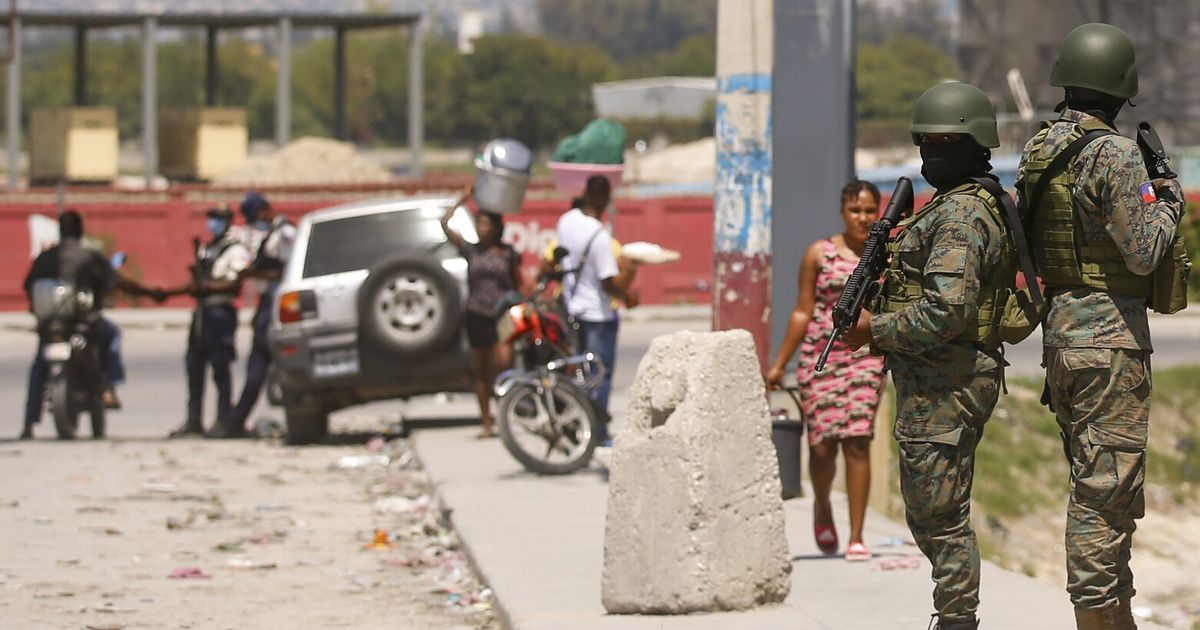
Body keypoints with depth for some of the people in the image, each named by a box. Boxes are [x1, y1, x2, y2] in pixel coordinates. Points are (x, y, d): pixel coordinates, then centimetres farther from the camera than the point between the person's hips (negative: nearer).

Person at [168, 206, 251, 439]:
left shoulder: (235, 249, -4)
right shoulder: (205, 249, 21)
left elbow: (235, 284, -14)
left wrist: (205, 286, -19)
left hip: (220, 312, -8)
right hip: (201, 312, 8)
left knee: (220, 367, -8)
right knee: (194, 365, 8)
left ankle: (224, 419, -5)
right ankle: (193, 420, 13)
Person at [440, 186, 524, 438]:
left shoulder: (509, 254, 3)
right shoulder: (471, 251, 5)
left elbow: (518, 285, 9)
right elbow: (445, 224, -2)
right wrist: (462, 200, 0)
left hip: (502, 314, -2)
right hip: (476, 316, 2)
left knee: (503, 360, -24)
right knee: (480, 372, 6)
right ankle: (487, 422, 12)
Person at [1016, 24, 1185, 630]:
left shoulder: (1035, 153, 9)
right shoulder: (1114, 154, -16)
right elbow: (1143, 254, -19)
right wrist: (1168, 202, 0)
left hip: (1059, 330, 8)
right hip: (1110, 333, -8)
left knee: (1099, 482, 15)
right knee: (1106, 487, -4)